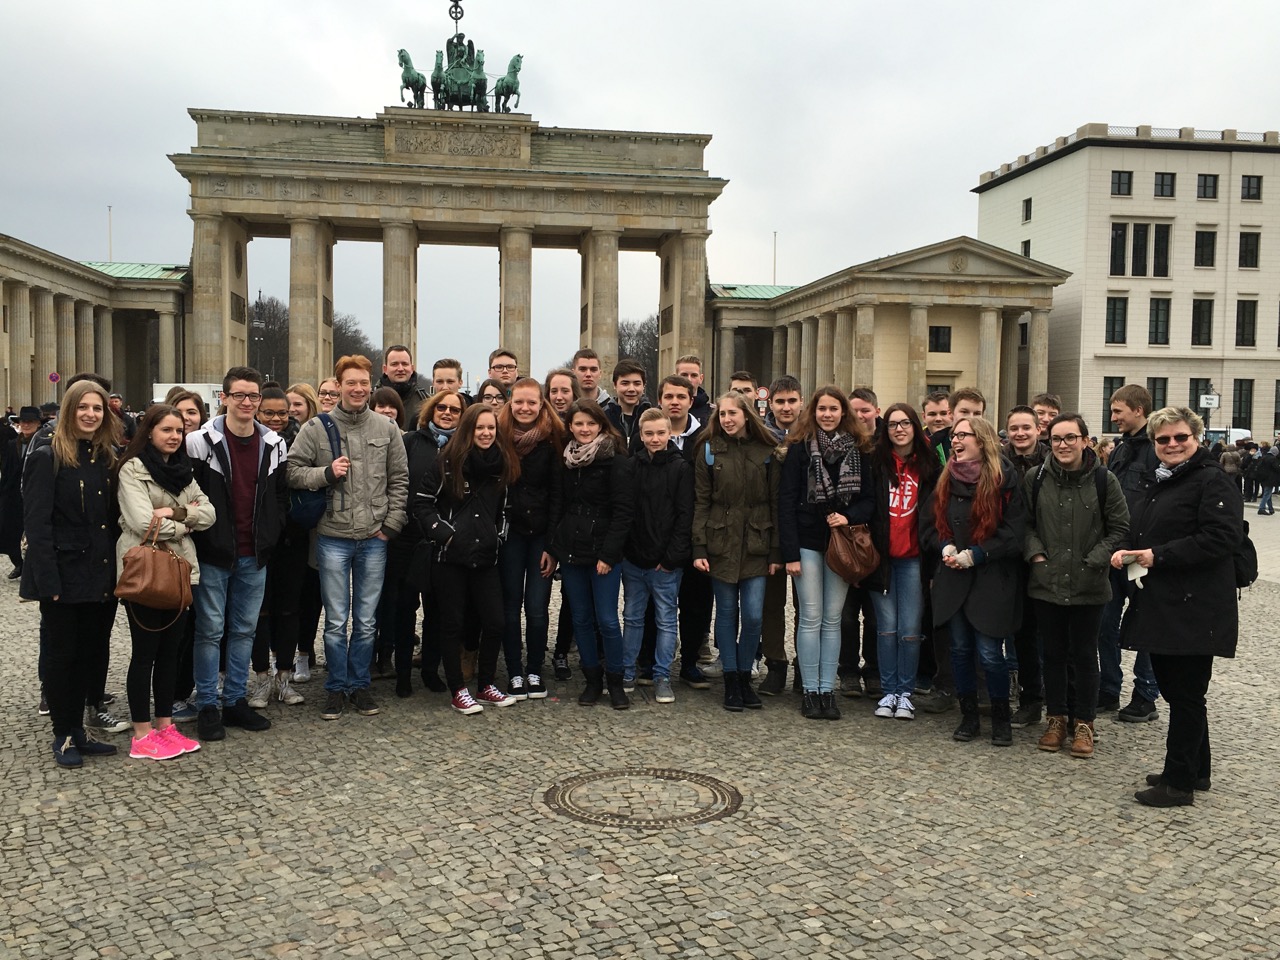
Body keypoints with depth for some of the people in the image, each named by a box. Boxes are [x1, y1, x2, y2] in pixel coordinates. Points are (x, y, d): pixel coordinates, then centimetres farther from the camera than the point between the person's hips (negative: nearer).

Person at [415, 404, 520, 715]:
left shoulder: (502, 464, 9)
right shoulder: (448, 461, -5)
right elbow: (422, 502, -5)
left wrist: (499, 537, 11)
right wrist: (442, 532, -13)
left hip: (485, 558, 4)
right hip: (450, 557, -4)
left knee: (494, 622, 2)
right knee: (453, 623, 4)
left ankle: (485, 686, 19)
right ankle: (459, 691, 15)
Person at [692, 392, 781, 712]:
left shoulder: (766, 452, 3)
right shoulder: (709, 450, 2)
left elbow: (775, 503, 3)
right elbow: (701, 502, 1)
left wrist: (776, 552, -1)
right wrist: (699, 548, -6)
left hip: (755, 545, 0)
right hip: (721, 543, 0)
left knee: (753, 615, -1)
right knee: (727, 612, 6)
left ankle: (745, 678, 16)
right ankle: (731, 682, 15)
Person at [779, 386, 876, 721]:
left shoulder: (857, 450, 5)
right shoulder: (800, 448, -4)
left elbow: (869, 499, 7)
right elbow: (787, 501, -7)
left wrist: (848, 517, -14)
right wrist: (790, 552, -12)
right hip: (808, 542, -2)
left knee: (832, 619, 7)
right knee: (810, 617, 1)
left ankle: (827, 690, 13)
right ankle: (810, 691, 8)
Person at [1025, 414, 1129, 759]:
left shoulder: (1103, 480, -6)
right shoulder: (1036, 478, -1)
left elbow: (1119, 528, -1)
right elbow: (1025, 523, 8)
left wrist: (1093, 561, -9)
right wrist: (1035, 554, -6)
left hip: (1088, 585, -2)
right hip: (1046, 582, 2)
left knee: (1084, 654, 7)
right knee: (1053, 652, 12)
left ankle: (1084, 723, 21)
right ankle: (1056, 718, 25)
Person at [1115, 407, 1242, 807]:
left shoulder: (1212, 481, -10)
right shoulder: (1153, 482, 16)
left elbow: (1222, 537, -21)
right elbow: (1136, 530, 25)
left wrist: (1159, 556, -21)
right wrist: (1124, 552, 3)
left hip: (1194, 609, -9)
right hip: (1157, 605, 9)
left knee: (1185, 695, -1)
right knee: (1173, 690, 16)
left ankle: (1180, 783, 8)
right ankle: (1196, 770, 30)